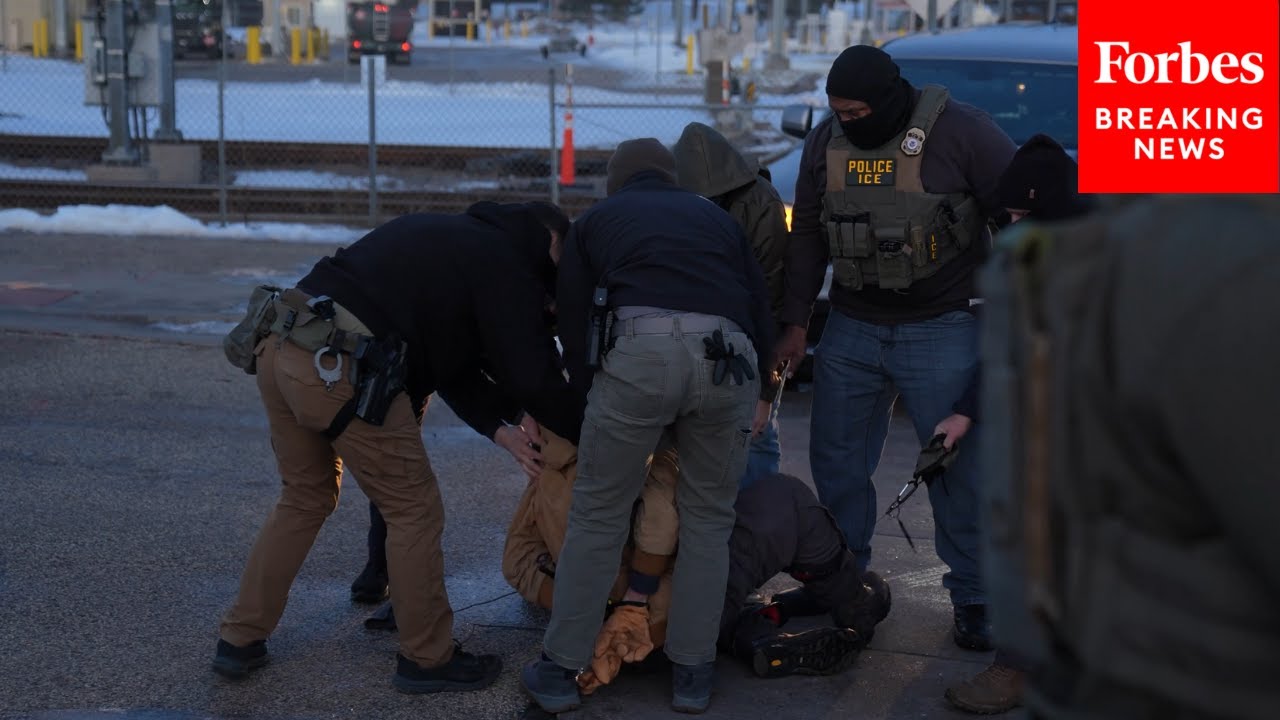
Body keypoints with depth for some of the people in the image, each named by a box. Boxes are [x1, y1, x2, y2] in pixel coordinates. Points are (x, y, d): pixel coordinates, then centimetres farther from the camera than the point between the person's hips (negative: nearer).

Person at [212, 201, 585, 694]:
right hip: (341, 372, -9)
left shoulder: (450, 236, 27)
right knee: (414, 511, 7)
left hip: (280, 349, 9)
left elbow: (452, 359, 27)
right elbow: (532, 375, -2)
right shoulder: (507, 264, 1)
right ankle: (428, 659, 18)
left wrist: (498, 428, 21)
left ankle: (240, 640, 31)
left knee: (304, 500, 25)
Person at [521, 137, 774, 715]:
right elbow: (761, 315, 29)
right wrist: (750, 400, 40)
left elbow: (573, 324, 23)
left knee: (598, 516, 11)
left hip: (639, 349, -2)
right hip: (728, 358, 2)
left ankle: (560, 671, 17)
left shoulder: (595, 220, 28)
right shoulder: (716, 218, 34)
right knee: (708, 519, 18)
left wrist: (591, 402, 35)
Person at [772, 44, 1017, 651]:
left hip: (942, 331, -5)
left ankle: (972, 599, 10)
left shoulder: (960, 132, -12)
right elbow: (807, 237, 10)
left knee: (958, 469, -3)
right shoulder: (825, 143, 3)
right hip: (852, 331, 5)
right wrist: (795, 323, 8)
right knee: (836, 460, 9)